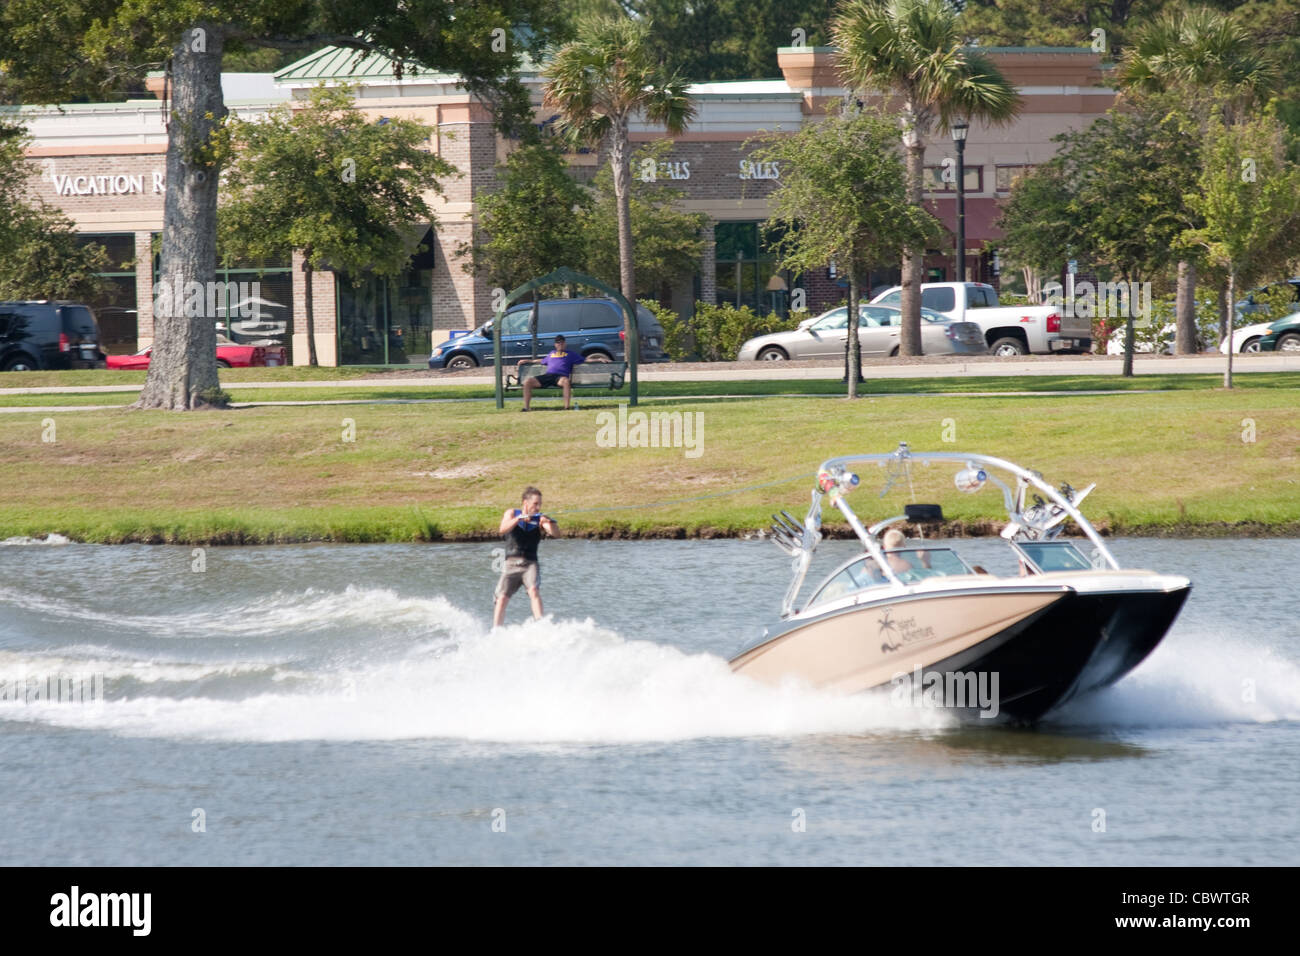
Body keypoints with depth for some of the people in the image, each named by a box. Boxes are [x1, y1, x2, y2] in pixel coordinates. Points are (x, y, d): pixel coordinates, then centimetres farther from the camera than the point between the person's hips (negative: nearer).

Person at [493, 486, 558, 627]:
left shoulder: (540, 519, 4)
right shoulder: (512, 513, 3)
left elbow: (555, 533, -12)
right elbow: (503, 529, -15)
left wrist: (548, 523, -34)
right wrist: (520, 518, -30)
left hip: (530, 563, 0)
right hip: (511, 563, 0)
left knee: (534, 590, -24)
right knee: (502, 598, -10)